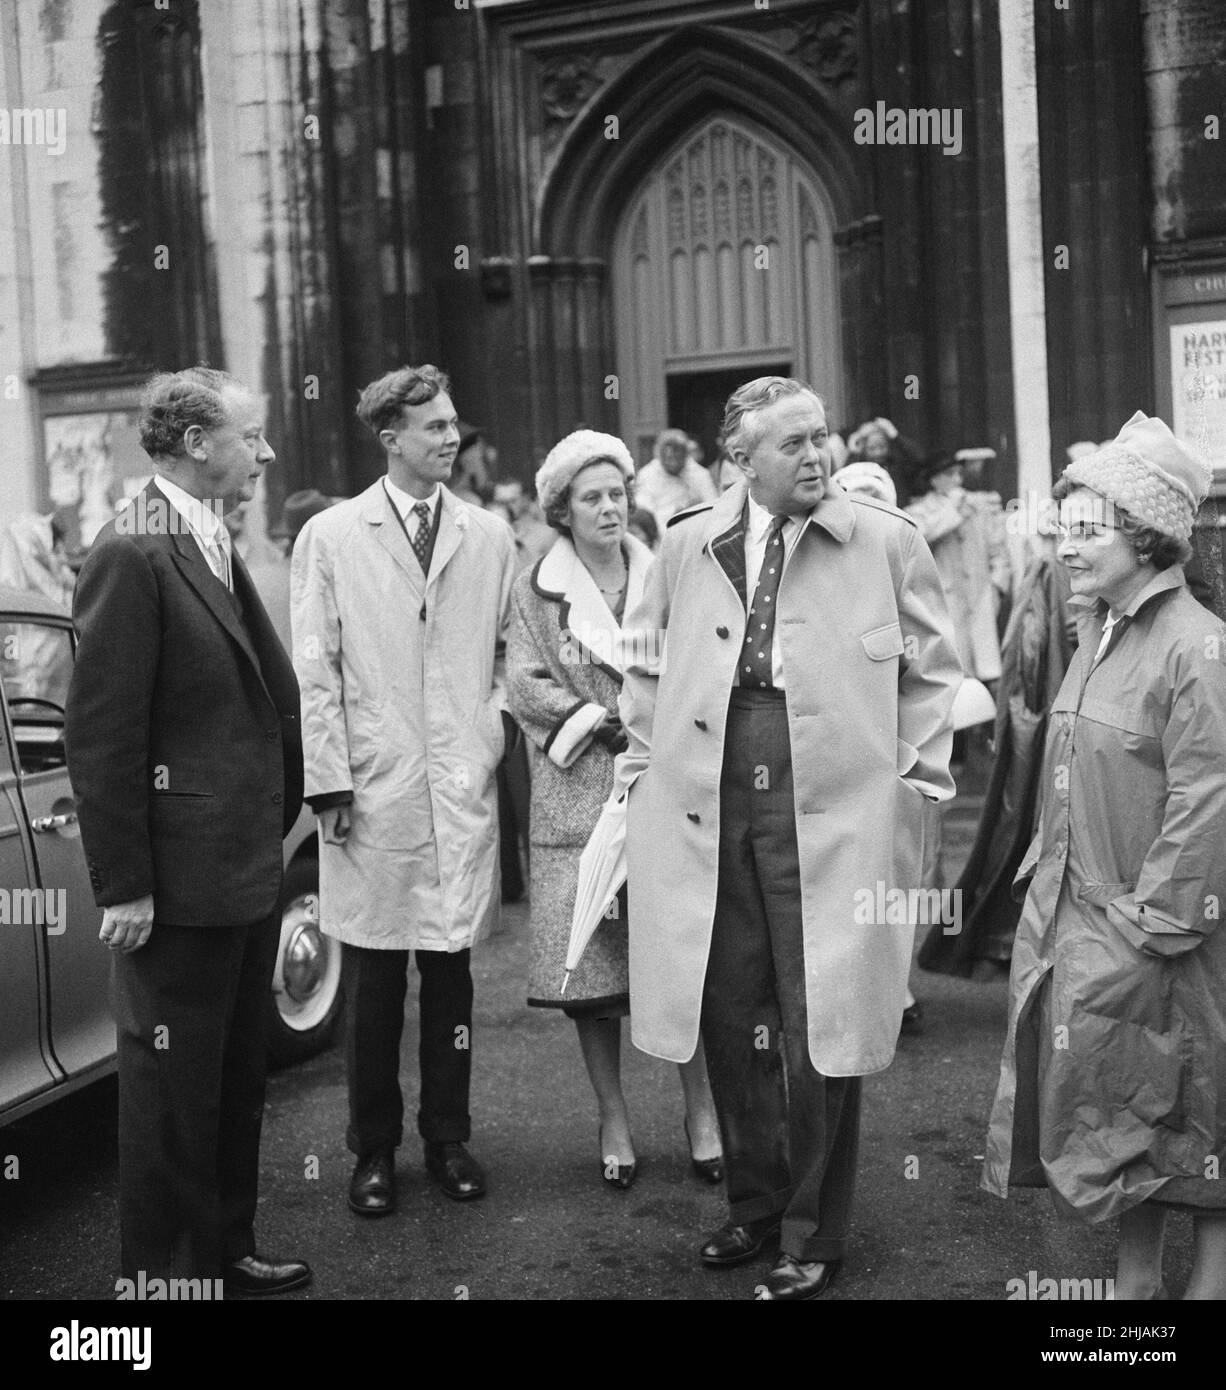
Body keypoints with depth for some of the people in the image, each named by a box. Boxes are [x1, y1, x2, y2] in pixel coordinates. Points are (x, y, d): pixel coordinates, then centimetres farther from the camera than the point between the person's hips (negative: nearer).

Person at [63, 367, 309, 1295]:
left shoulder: (217, 549, 12)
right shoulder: (132, 555, -15)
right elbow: (101, 734, -18)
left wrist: (276, 828, 10)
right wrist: (123, 887, -18)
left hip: (248, 870, 9)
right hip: (181, 880, -9)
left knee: (237, 1078, 20)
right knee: (173, 1085, 5)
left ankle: (226, 1250, 35)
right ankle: (165, 1269, 21)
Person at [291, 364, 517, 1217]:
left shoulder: (490, 537, 9)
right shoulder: (330, 537, 1)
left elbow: (508, 647, 18)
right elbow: (316, 672, -1)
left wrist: (499, 718, 2)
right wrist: (329, 781, -6)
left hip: (463, 788, 2)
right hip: (373, 793, -2)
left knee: (451, 972, 9)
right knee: (373, 982, 6)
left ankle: (448, 1137, 24)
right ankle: (375, 1151, 20)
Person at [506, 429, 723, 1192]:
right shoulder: (536, 591, 7)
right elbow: (527, 686, -2)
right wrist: (604, 723, -11)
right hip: (578, 796, -1)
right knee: (590, 959, 1)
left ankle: (702, 1110, 11)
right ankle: (614, 1121, 15)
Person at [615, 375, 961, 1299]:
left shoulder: (888, 541, 1)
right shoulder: (687, 546, 9)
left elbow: (931, 670, 6)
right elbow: (647, 665, 18)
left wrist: (914, 777, 1)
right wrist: (644, 761, 11)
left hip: (834, 813, -3)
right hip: (706, 810, 3)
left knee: (818, 1025, 2)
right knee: (730, 1016, 10)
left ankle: (816, 1237, 19)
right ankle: (755, 1204, 29)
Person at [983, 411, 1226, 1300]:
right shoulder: (1096, 634, 9)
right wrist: (1048, 874, 12)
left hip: (1149, 935, -8)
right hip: (1069, 918, 8)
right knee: (1116, 1122, 17)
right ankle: (1135, 1278, 32)